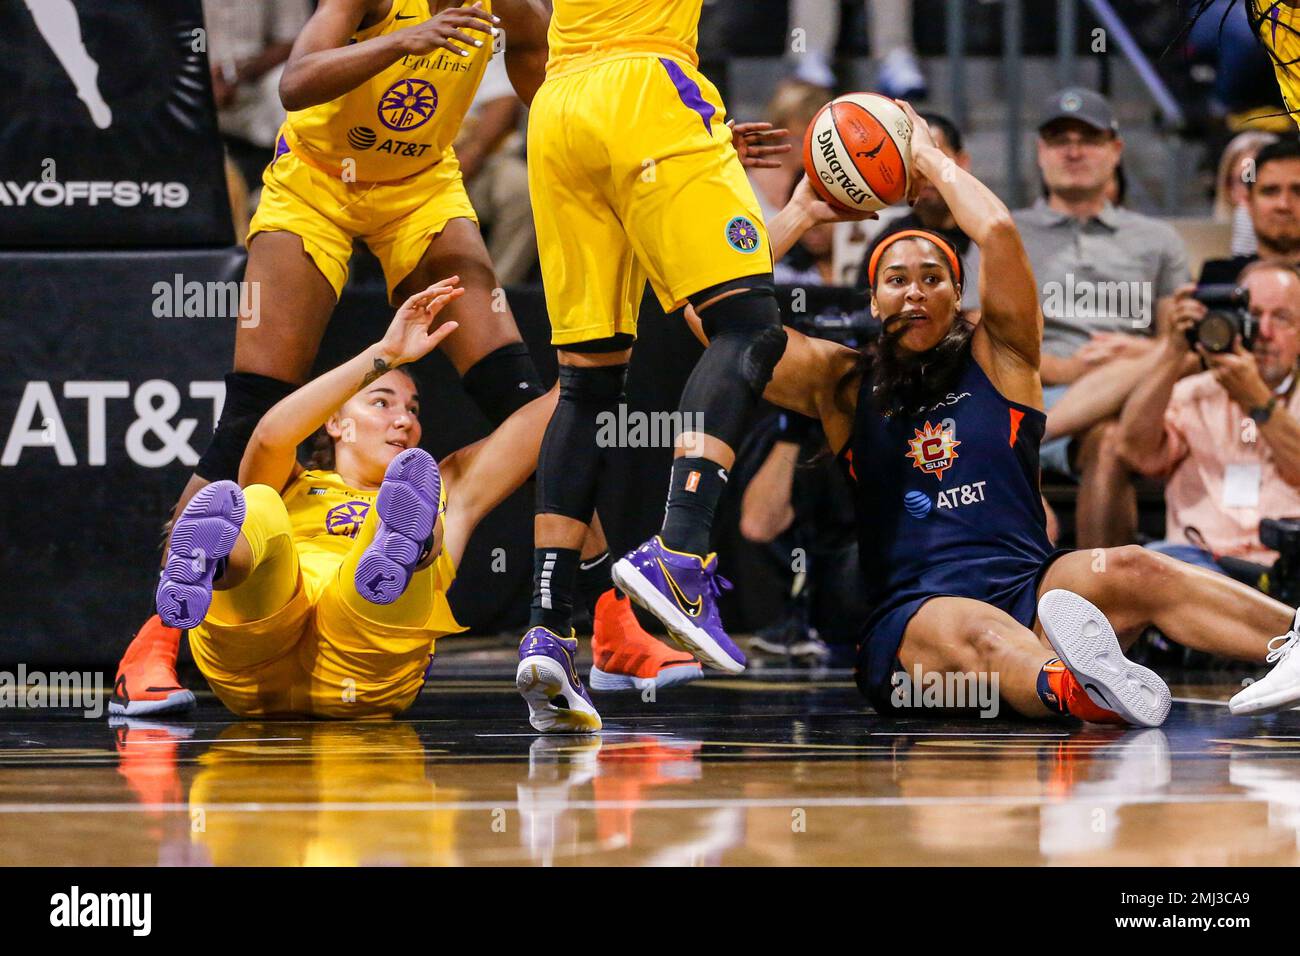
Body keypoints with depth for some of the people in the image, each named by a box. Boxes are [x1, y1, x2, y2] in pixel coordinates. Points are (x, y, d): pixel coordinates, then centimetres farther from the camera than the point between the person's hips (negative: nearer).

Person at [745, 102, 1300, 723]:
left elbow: (999, 232, -2)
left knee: (1132, 571, -29)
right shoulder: (843, 384, 16)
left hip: (1027, 593, 2)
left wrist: (929, 157, 11)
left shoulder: (996, 357, 14)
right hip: (909, 619, -2)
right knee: (975, 629, -39)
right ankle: (1074, 688, -74)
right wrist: (803, 211, 13)